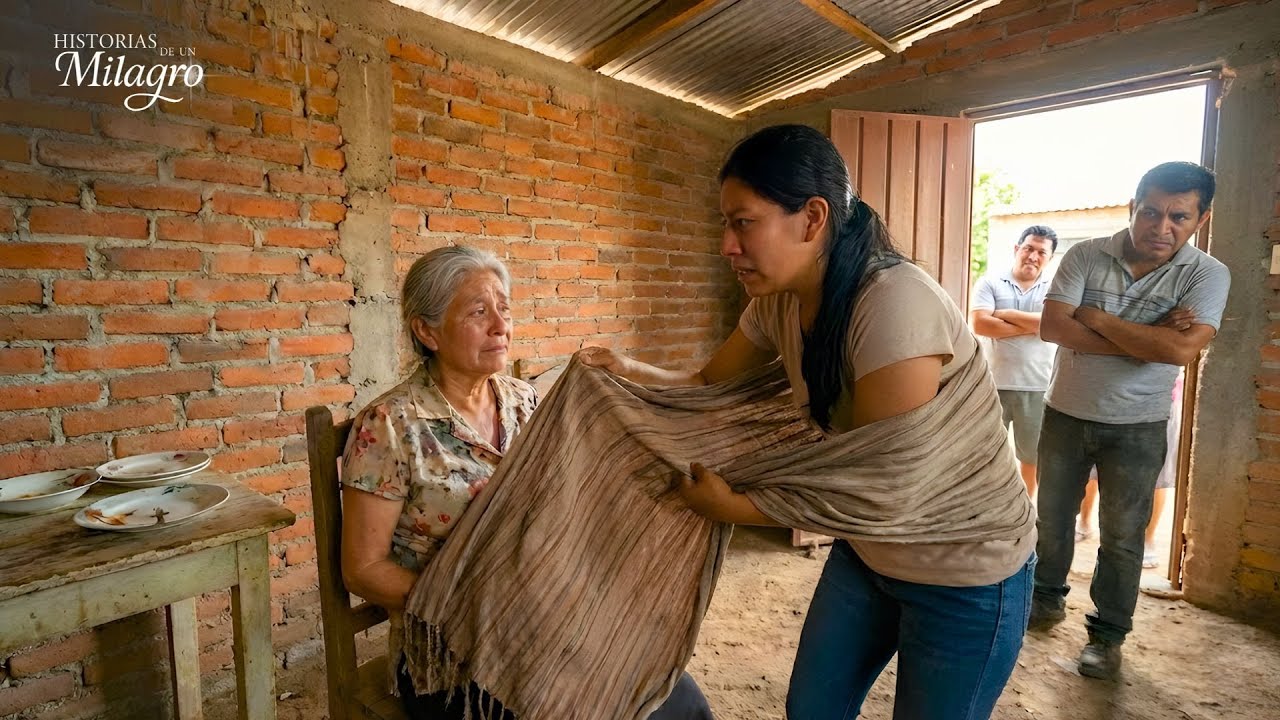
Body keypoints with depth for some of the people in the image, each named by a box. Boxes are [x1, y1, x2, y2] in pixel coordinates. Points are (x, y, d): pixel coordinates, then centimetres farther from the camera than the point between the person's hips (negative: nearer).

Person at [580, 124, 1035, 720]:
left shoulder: (894, 304, -32)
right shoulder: (779, 305, -9)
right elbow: (710, 384, 4)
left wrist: (734, 508, -23)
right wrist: (630, 371, -14)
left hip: (966, 577, -6)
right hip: (867, 552, 7)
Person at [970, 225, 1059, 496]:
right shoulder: (990, 282, 0)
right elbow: (979, 324, -14)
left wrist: (1006, 314, -9)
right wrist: (1030, 326, -12)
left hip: (1038, 387, 2)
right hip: (993, 384, -1)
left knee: (1032, 455, 16)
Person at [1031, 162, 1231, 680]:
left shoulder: (1208, 275, -10)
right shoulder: (1086, 256, -9)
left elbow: (1182, 349, -26)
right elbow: (1051, 328, -20)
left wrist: (1094, 316, -21)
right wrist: (1148, 339, -23)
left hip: (1136, 427, -1)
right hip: (1065, 415, 1)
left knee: (1122, 536, 9)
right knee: (1052, 518, 15)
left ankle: (1108, 634, 27)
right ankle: (1048, 599, 37)